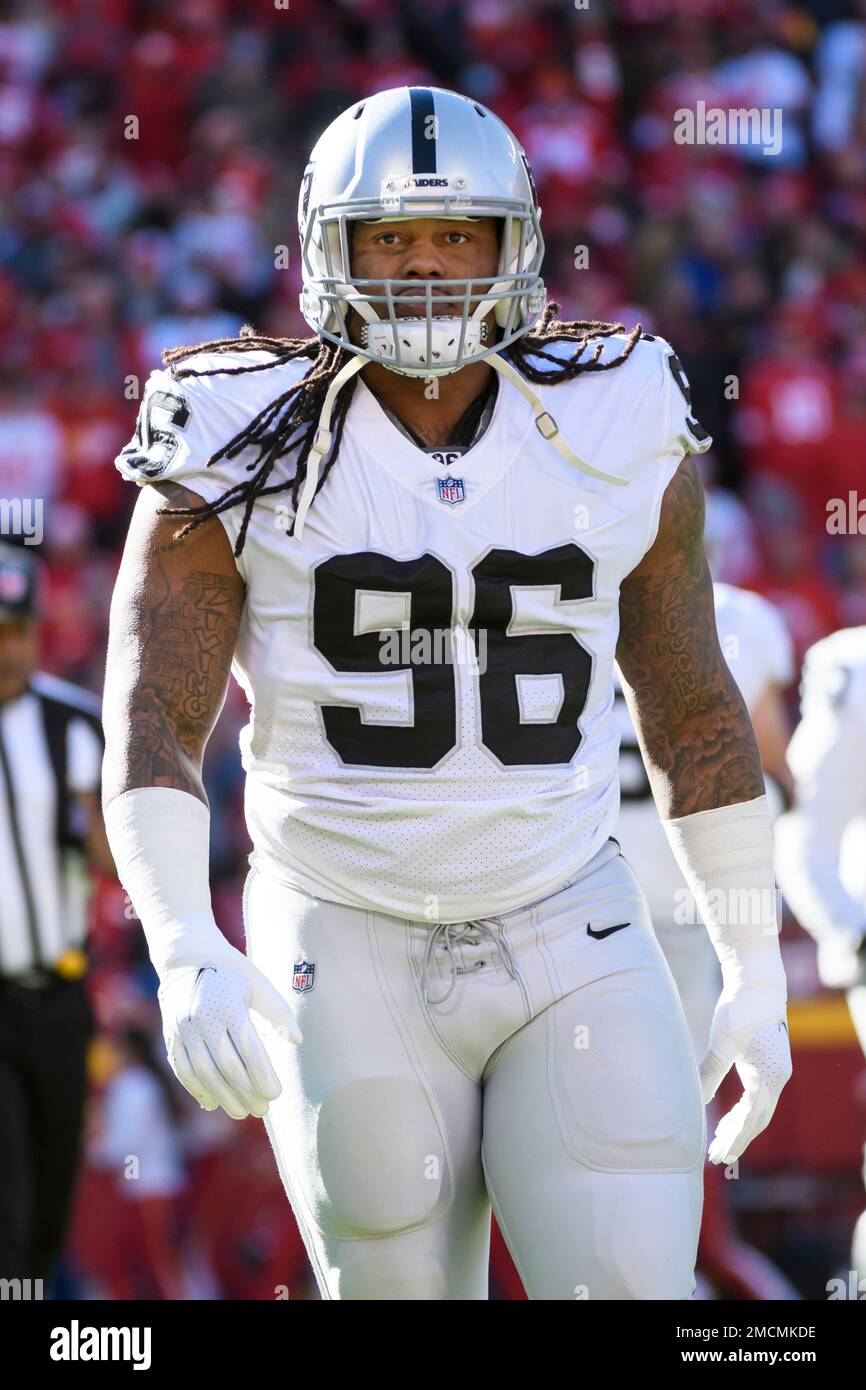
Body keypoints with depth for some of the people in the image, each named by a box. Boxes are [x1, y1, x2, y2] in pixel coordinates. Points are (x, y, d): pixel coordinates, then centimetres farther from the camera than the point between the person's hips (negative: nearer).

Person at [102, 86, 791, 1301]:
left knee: (631, 1288, -12)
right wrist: (188, 957, -29)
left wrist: (756, 971, 11)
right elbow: (152, 724, -13)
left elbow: (694, 713, 10)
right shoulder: (251, 458, -6)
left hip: (572, 943, 1)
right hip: (350, 960, -1)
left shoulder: (615, 434, 0)